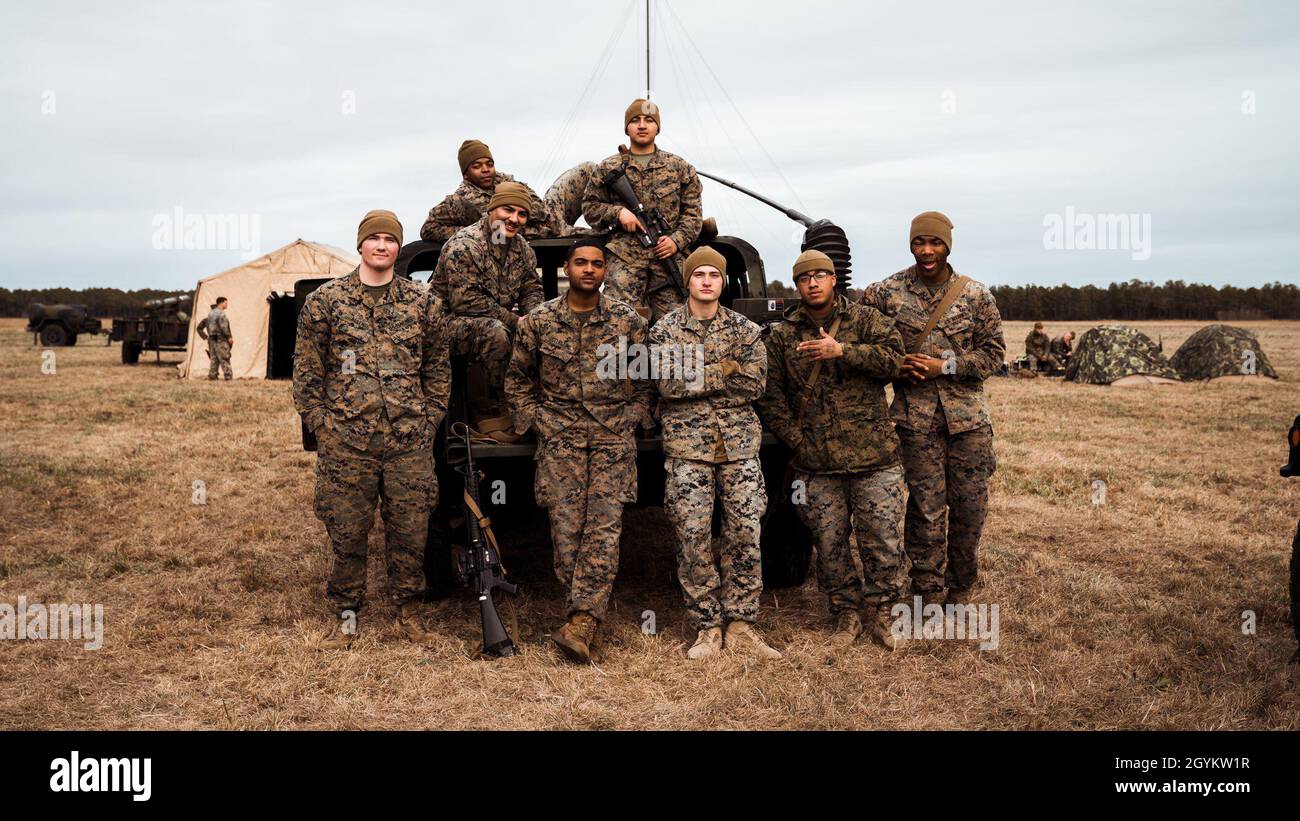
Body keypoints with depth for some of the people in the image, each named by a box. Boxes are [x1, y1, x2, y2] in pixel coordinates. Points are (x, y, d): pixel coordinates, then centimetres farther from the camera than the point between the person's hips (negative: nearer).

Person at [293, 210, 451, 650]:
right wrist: (321, 426, 0)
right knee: (346, 532, 6)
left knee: (410, 530, 7)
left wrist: (428, 421, 5)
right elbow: (306, 371, 6)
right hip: (345, 442, -1)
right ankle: (346, 616, 21)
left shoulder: (423, 302, 7)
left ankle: (408, 609, 24)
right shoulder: (325, 300, 4)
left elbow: (439, 369, 13)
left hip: (409, 442, 1)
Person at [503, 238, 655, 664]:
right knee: (566, 529, -3)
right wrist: (535, 421, 5)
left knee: (604, 529, -11)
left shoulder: (628, 321, 4)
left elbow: (646, 377, 13)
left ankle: (581, 622, -13)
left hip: (613, 437, 0)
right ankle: (585, 623, 6)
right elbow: (517, 379, 14)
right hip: (560, 437, 1)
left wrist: (633, 417, 2)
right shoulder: (538, 321, 4)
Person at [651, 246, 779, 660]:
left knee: (745, 533, -2)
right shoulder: (665, 329, 5)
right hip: (686, 444, -1)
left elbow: (755, 385, -3)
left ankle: (740, 625, 9)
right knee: (693, 537, -2)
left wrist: (695, 379, -7)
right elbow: (667, 383, -9)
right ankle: (707, 629, 9)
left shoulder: (744, 329, 9)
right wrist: (724, 372, -10)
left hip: (740, 443, 1)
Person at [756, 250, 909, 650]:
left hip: (873, 457, -1)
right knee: (829, 545, 8)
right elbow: (771, 397, 5)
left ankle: (881, 613, 19)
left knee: (883, 541, 2)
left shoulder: (866, 320, 6)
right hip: (816, 466, 1)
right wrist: (799, 441, -4)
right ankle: (846, 615, 24)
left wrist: (842, 350, -20)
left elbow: (893, 359, -9)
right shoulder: (781, 336, 8)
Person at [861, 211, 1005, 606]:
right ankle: (929, 593, 15)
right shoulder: (887, 292, 0)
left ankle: (961, 589, 23)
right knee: (925, 507, 2)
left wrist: (945, 366, -11)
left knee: (970, 504, 6)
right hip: (916, 416, -1)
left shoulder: (976, 295, 2)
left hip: (967, 415, 1)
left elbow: (994, 352, 3)